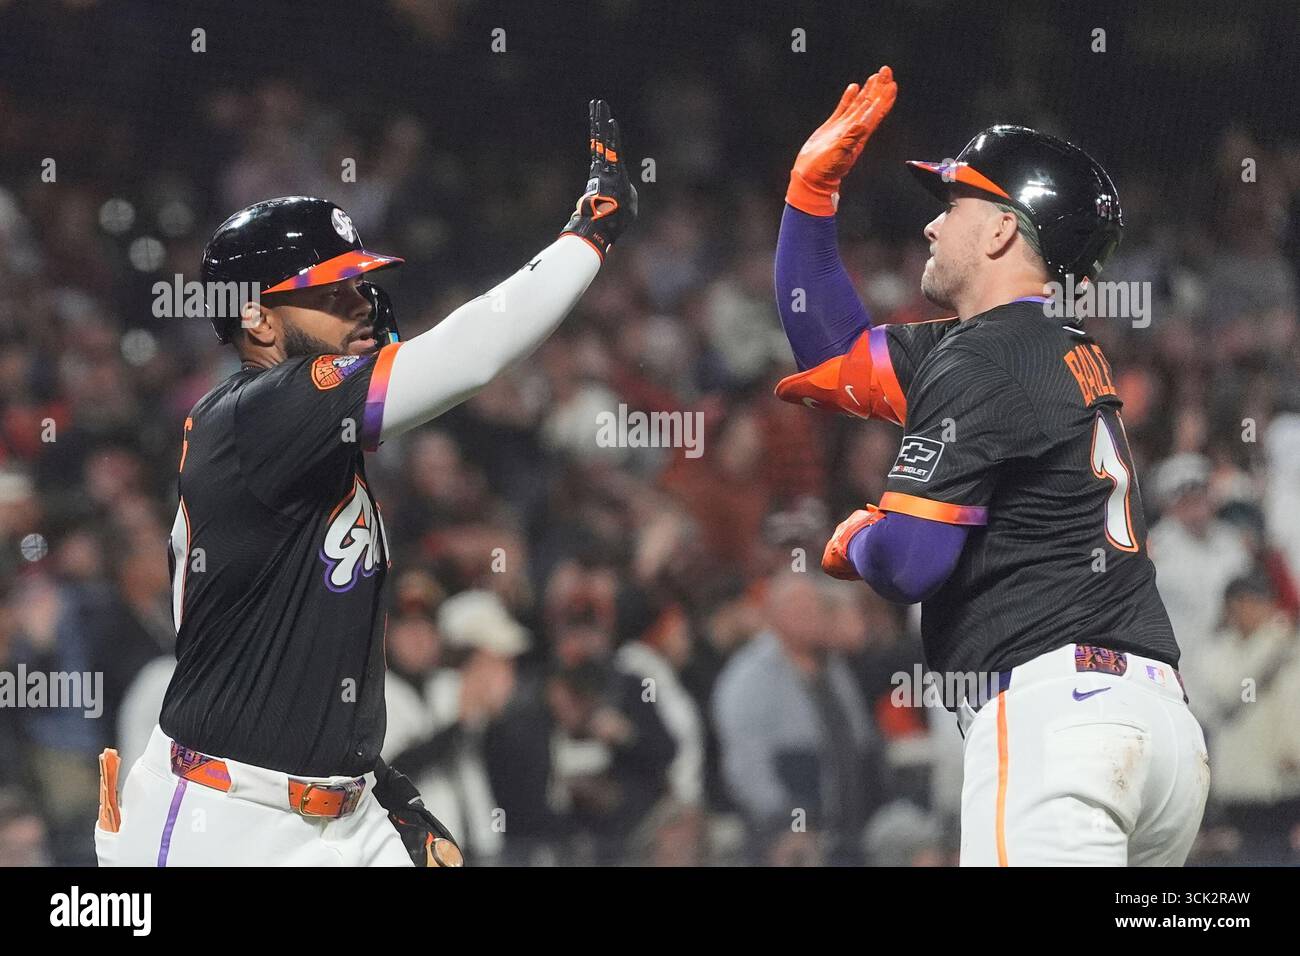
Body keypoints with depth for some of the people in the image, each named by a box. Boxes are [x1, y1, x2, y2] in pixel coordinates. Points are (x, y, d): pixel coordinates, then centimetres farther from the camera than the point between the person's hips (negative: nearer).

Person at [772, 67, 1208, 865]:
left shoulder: (985, 363, -5)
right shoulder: (1068, 353, 23)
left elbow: (908, 562, -11)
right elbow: (834, 351, 32)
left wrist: (854, 541, 12)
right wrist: (812, 190, 30)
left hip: (1050, 712, -10)